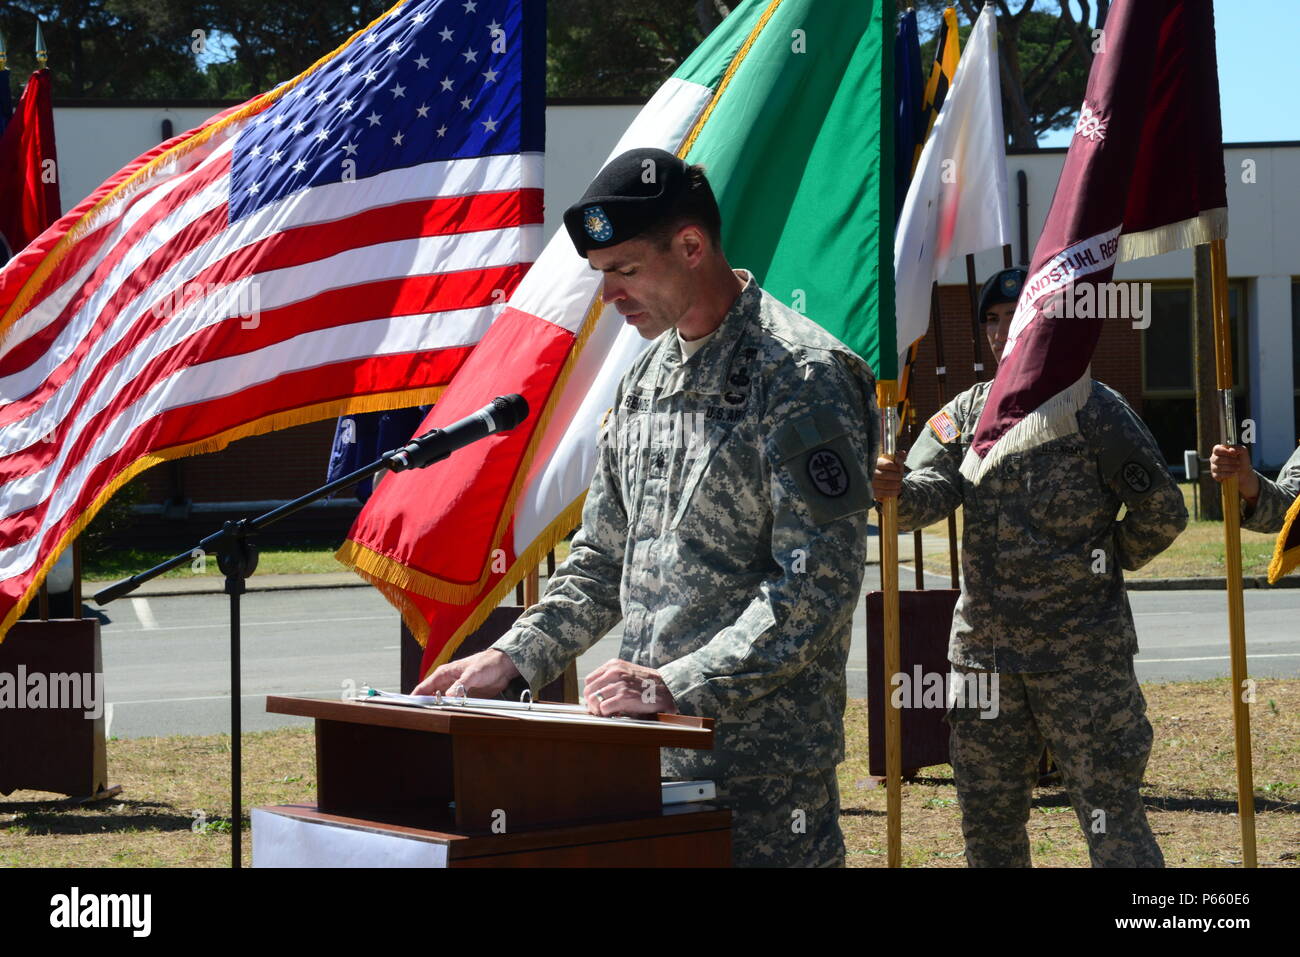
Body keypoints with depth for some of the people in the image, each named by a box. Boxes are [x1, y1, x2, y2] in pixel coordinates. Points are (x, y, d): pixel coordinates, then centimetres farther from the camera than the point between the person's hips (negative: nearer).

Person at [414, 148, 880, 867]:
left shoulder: (801, 376, -13)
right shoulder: (644, 379, 14)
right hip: (647, 753, 8)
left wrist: (674, 685, -23)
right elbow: (603, 562, 21)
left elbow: (816, 586, -19)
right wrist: (512, 657, 8)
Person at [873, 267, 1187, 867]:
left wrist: (1100, 565, 6)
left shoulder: (1094, 409, -4)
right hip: (982, 647, 5)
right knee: (987, 820, 13)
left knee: (1111, 819, -3)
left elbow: (1162, 512, -1)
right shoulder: (966, 412, 9)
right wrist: (895, 488, -28)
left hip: (1081, 653, -5)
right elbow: (927, 494, -6)